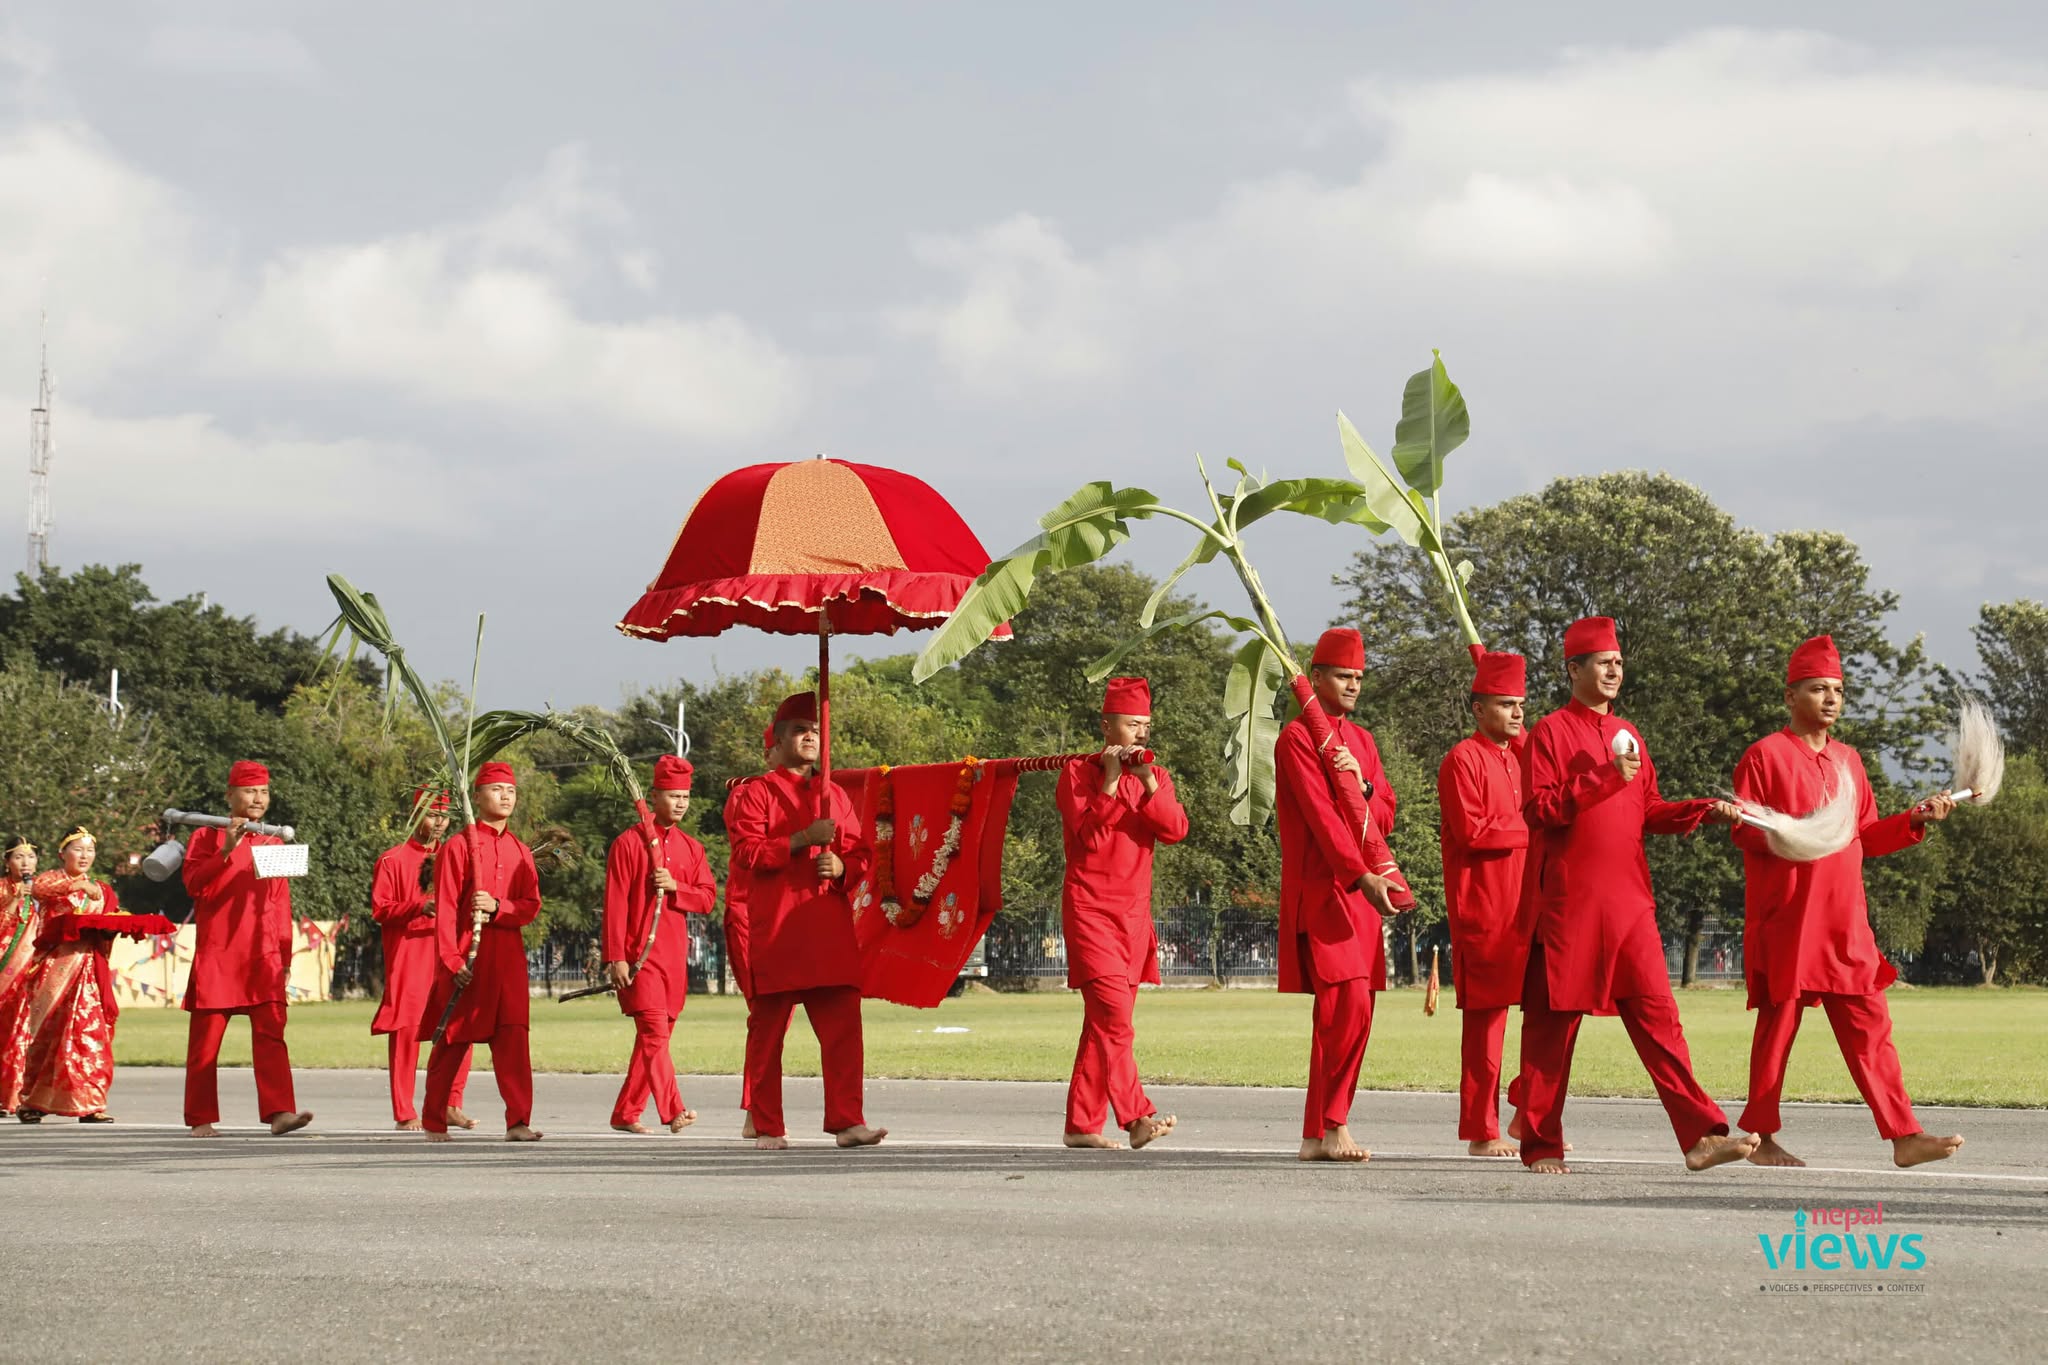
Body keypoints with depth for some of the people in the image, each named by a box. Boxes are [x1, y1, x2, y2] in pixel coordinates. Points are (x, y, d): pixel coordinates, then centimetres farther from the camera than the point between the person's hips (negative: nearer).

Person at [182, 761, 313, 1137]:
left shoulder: (273, 843, 15)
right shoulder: (206, 837, 4)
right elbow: (193, 883, -11)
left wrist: (285, 955, 11)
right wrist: (226, 850, -22)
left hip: (263, 957, 3)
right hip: (216, 955, -3)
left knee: (271, 1034, -11)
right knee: (206, 1040, 2)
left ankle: (279, 1113, -19)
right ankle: (201, 1120, 10)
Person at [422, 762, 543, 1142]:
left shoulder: (520, 852, 13)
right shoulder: (458, 846, -2)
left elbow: (531, 907, 7)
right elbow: (445, 910, -6)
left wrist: (498, 906, -13)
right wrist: (452, 961, -14)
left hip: (509, 954, 4)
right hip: (467, 957, -4)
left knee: (513, 1034, -8)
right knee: (453, 1040, 4)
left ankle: (519, 1122, -12)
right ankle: (434, 1122, 18)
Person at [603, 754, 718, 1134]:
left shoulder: (691, 848, 13)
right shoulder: (628, 843, -3)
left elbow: (708, 898, 9)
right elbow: (615, 904, -7)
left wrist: (675, 887, -10)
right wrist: (615, 958, -13)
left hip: (675, 957, 6)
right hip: (639, 957, -6)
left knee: (654, 1038, 7)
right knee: (654, 1032, -16)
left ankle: (625, 1114, 15)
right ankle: (672, 1111, -22)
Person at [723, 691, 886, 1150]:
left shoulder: (836, 795, 19)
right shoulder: (754, 794, 4)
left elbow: (859, 854, 20)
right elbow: (747, 854, -8)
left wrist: (842, 866, -3)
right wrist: (802, 840, -16)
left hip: (830, 928, 4)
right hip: (775, 931, -4)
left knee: (843, 1024, -5)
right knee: (767, 1030, 1)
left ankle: (847, 1121, -5)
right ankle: (767, 1127, 8)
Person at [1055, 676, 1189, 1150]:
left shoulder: (1155, 776, 13)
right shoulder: (1078, 772, -1)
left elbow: (1176, 829, -3)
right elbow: (1086, 835, -14)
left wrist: (1148, 784, -15)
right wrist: (1109, 782, -18)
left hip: (1134, 913, 6)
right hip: (1089, 909, -6)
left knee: (1102, 1023, 8)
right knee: (1115, 1017, -16)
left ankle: (1081, 1124, 11)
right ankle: (1136, 1118, -21)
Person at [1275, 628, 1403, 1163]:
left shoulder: (1361, 742, 19)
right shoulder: (1297, 737, -6)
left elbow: (1385, 818, 15)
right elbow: (1320, 815, -15)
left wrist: (1361, 784, -6)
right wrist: (1362, 873, -23)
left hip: (1360, 893, 8)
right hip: (1320, 892, -8)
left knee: (1351, 1013, 5)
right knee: (1348, 1006, -16)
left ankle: (1321, 1133, 10)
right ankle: (1331, 1127, -9)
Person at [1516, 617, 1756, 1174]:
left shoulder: (1628, 735, 18)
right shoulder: (1551, 732, -2)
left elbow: (1649, 812, 21)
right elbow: (1539, 808, -13)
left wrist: (1706, 811, 5)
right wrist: (1607, 777, -18)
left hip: (1629, 902, 5)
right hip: (1568, 903, -5)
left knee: (1657, 1014, -3)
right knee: (1552, 1022, 1)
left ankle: (1702, 1134, -9)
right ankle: (1541, 1145, 10)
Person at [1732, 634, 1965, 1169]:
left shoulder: (1848, 760, 18)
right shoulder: (1766, 755, -2)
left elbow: (1865, 838, 21)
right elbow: (1744, 829, -7)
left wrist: (1916, 819, 9)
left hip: (1844, 921, 6)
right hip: (1786, 919, -6)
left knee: (1869, 1025, 1)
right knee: (1779, 1022, -1)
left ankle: (1905, 1137, -2)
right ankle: (1763, 1140, 8)